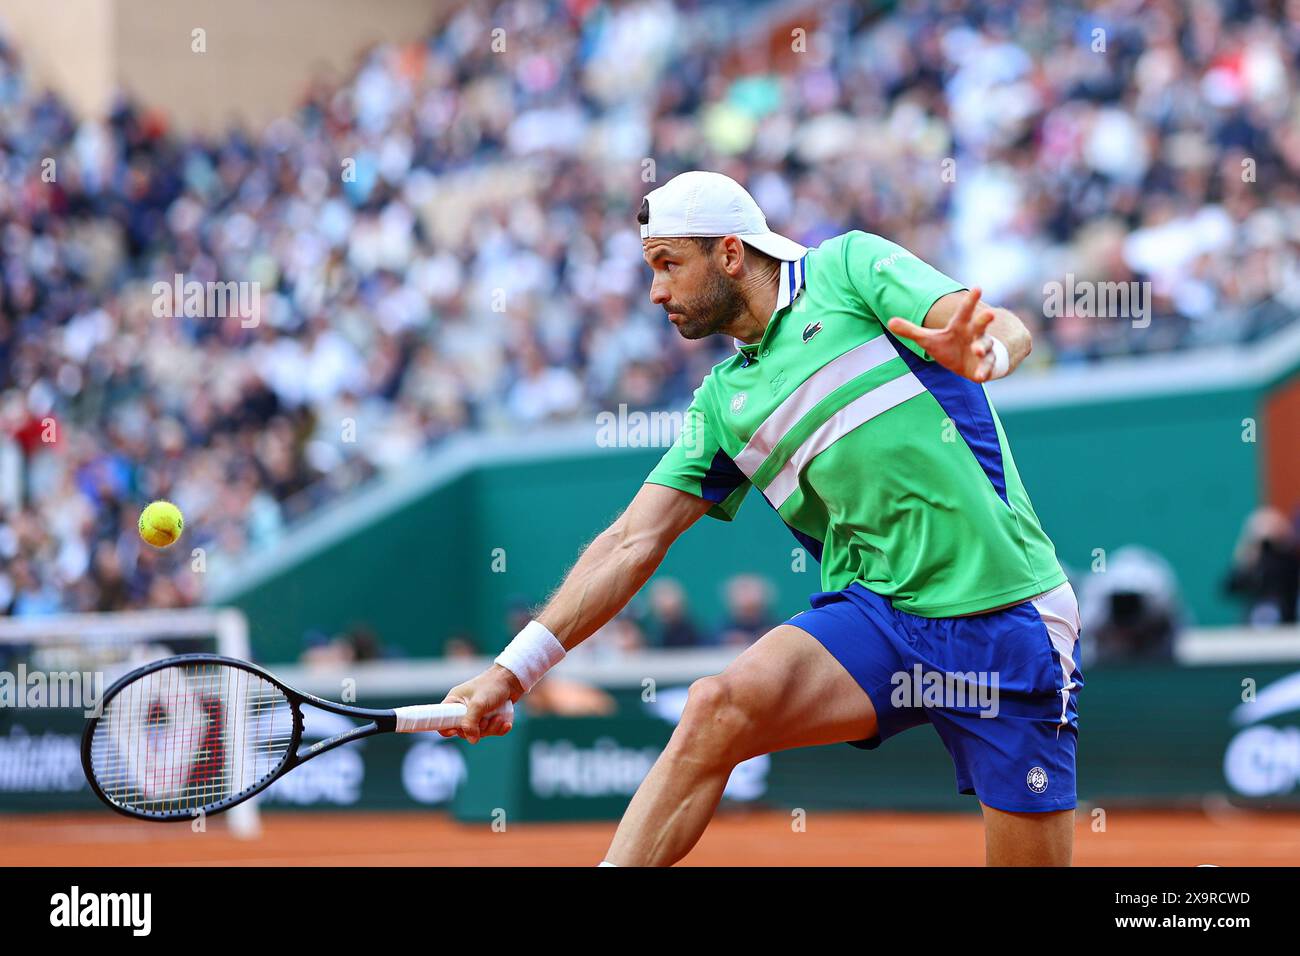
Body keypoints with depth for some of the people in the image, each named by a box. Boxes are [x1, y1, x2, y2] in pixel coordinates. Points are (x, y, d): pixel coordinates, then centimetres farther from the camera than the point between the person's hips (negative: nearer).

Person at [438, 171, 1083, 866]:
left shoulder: (849, 265, 1)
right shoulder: (724, 400, 15)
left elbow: (1008, 332, -13)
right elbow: (633, 543, 13)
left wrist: (984, 350, -38)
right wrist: (511, 671, 5)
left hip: (1006, 620, -4)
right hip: (879, 610, 4)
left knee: (1028, 858, -6)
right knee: (719, 705, -23)